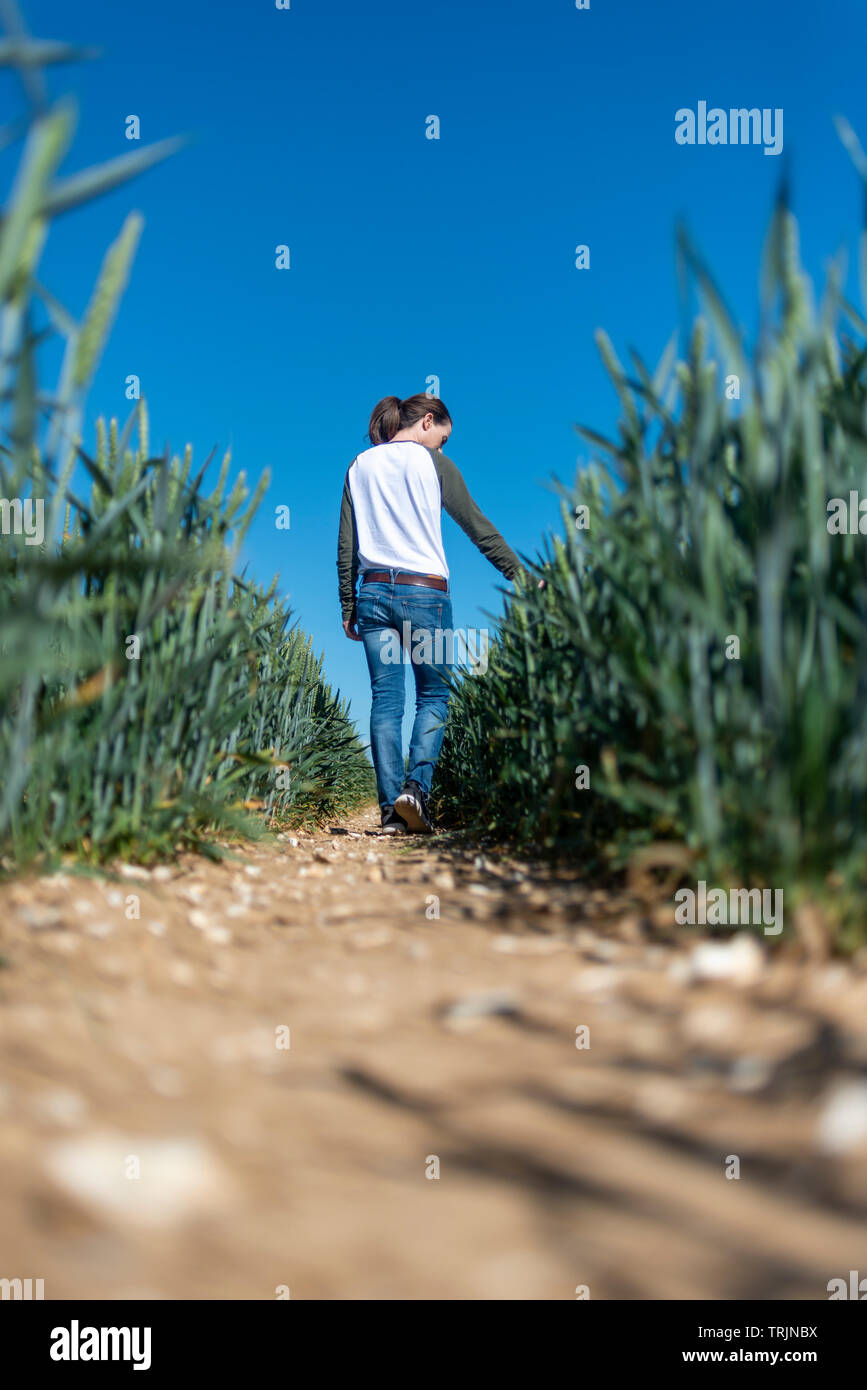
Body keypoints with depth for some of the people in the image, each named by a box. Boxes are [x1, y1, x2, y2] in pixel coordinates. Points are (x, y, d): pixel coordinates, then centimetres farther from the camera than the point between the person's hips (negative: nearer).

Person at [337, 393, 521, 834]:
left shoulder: (360, 466, 14)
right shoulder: (430, 461, 3)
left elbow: (346, 544, 11)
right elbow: (476, 525, 2)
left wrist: (348, 607, 13)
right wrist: (518, 573, 8)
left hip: (373, 591, 4)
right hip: (424, 591, -4)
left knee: (386, 700, 3)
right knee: (434, 695, 7)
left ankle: (391, 807, 0)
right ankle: (416, 785, -11)